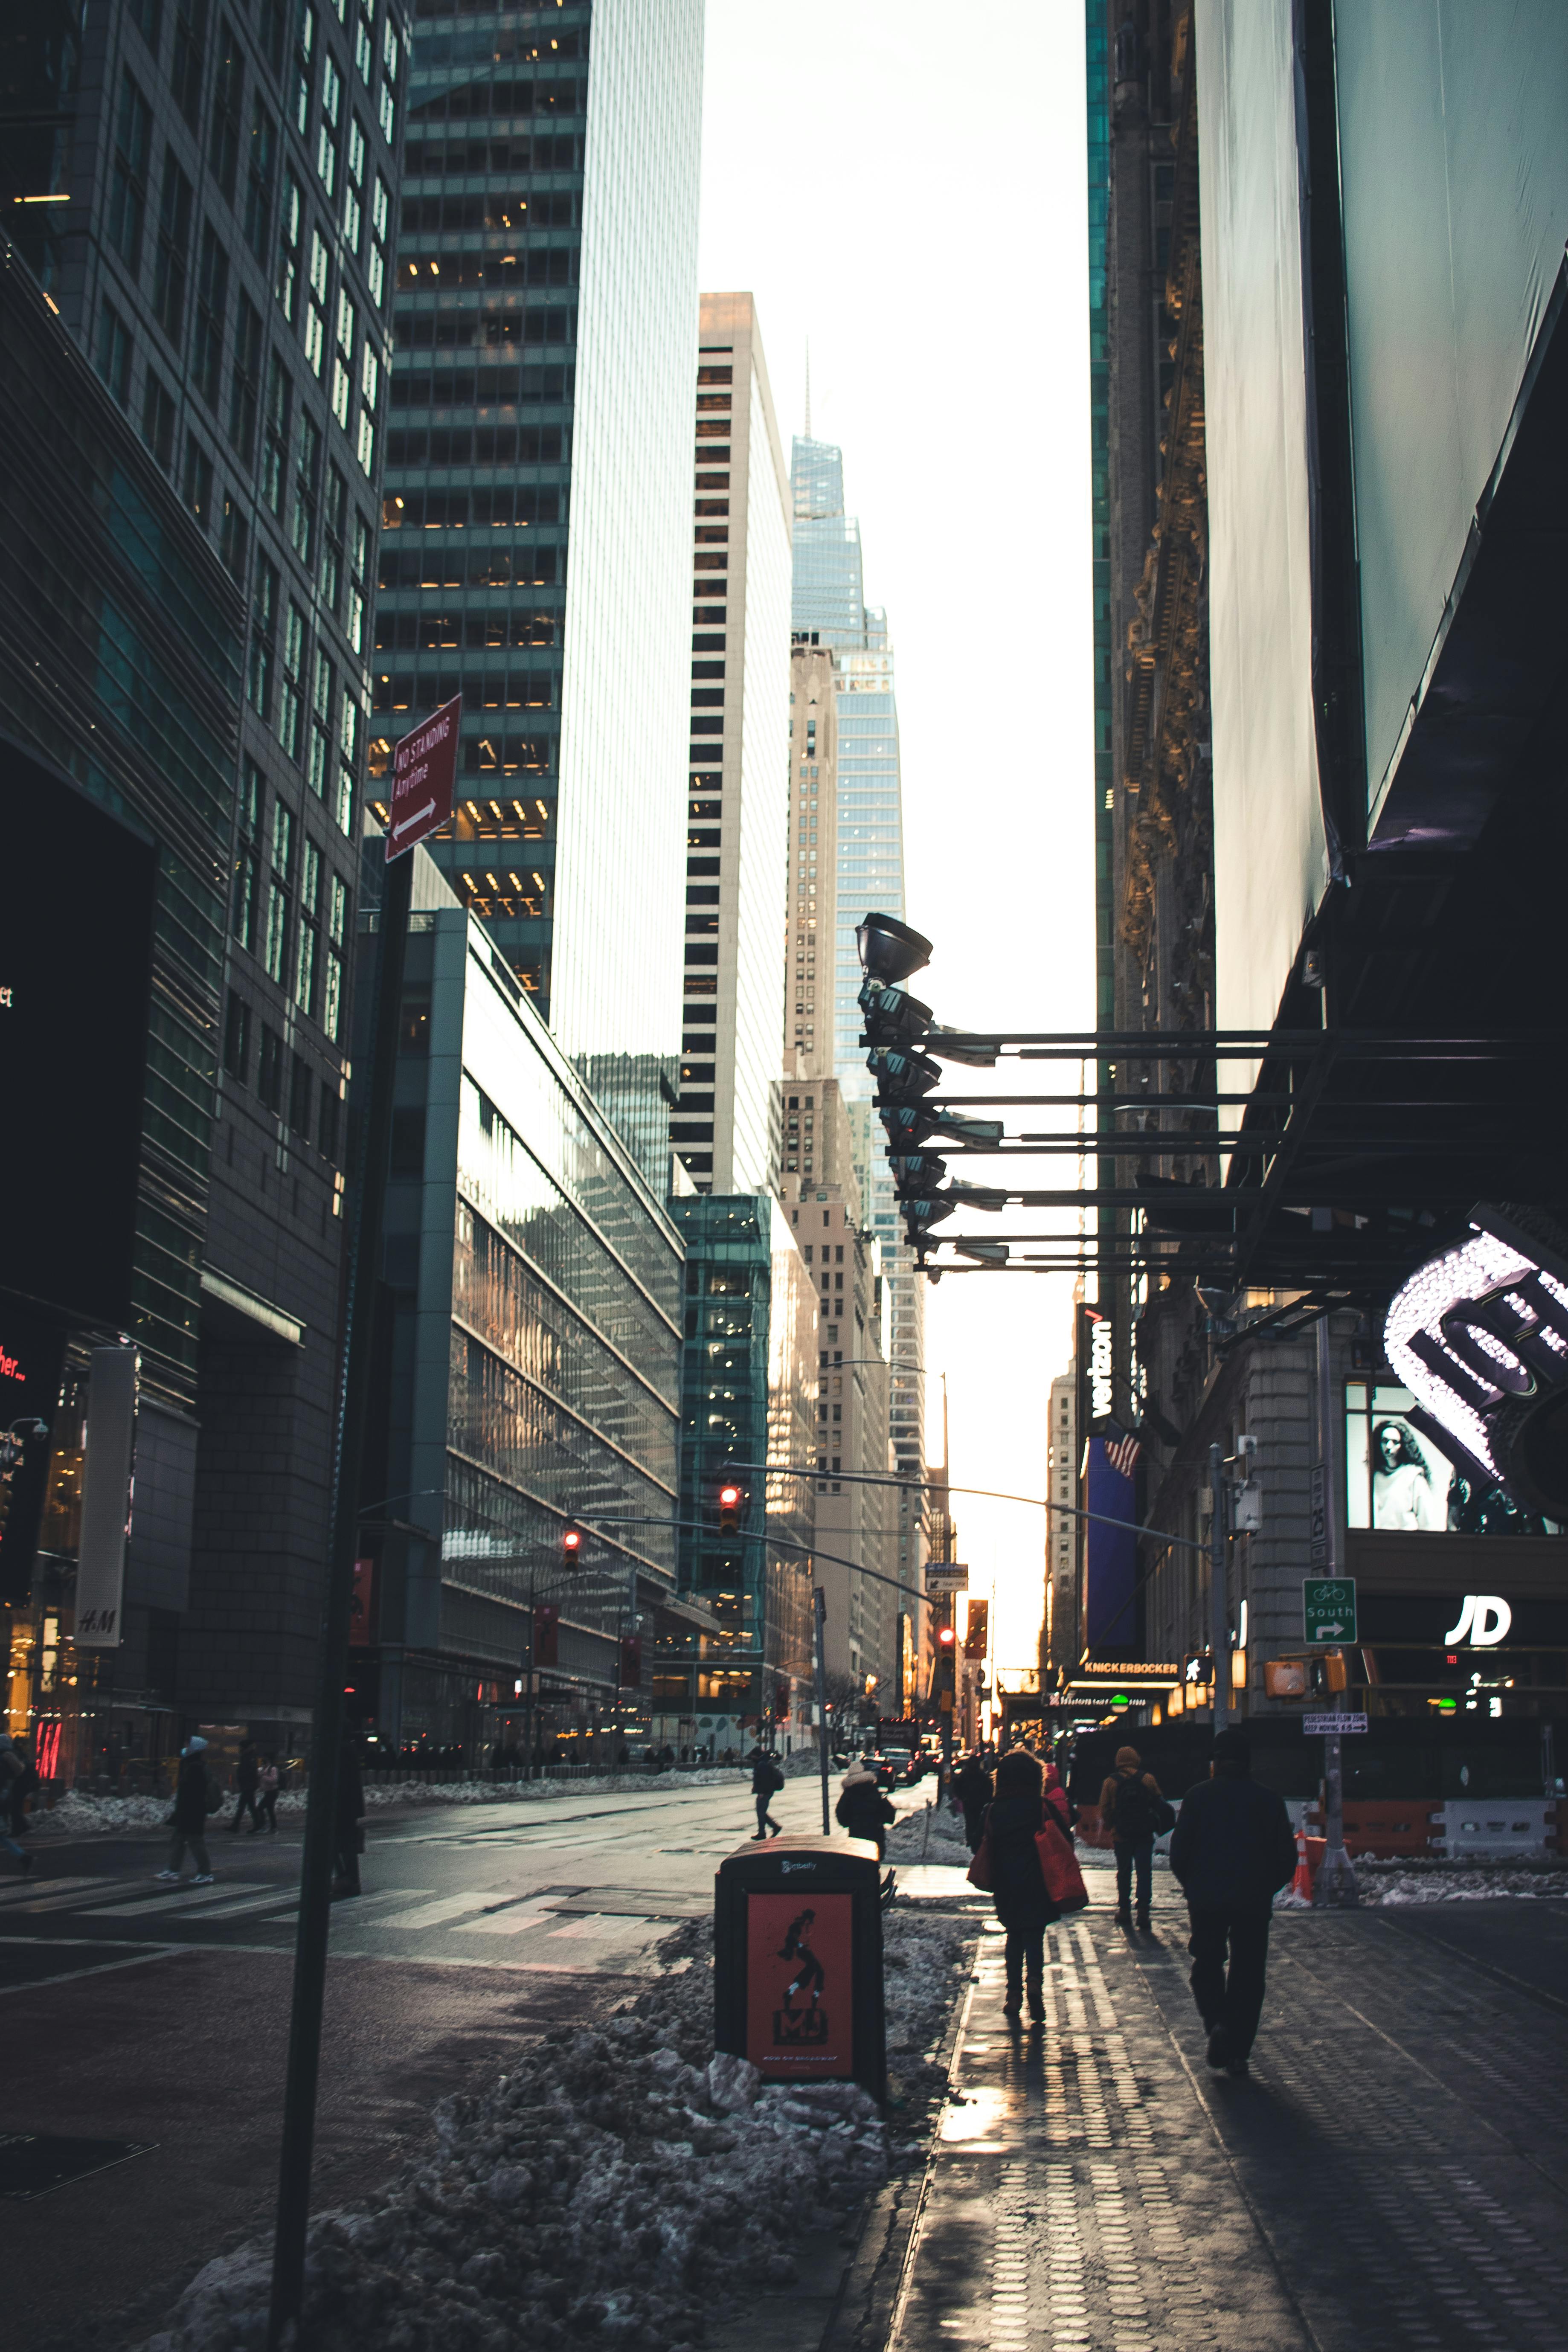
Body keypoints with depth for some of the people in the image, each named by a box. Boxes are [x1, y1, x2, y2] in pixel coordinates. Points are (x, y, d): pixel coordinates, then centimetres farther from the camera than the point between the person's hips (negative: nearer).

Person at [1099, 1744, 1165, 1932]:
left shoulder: (1111, 1782, -2)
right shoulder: (1148, 1779, -2)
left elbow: (1105, 1811, 2)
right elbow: (1159, 1804, 5)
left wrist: (1107, 1828, 16)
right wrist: (1157, 1828, 19)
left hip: (1121, 1836, 1)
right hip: (1145, 1836, 0)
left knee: (1124, 1873, 12)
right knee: (1144, 1872, 3)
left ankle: (1124, 1911, 15)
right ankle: (1143, 1912, -6)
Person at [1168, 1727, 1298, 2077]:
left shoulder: (1199, 1796, -3)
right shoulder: (1269, 1801, 2)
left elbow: (1179, 1851, -5)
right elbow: (1287, 1858, 3)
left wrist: (1191, 1887, 10)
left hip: (1206, 1900, -1)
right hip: (1253, 1903, 1)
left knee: (1207, 1965, 13)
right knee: (1248, 1973, 9)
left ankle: (1217, 2021, -13)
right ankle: (1238, 2052, 7)